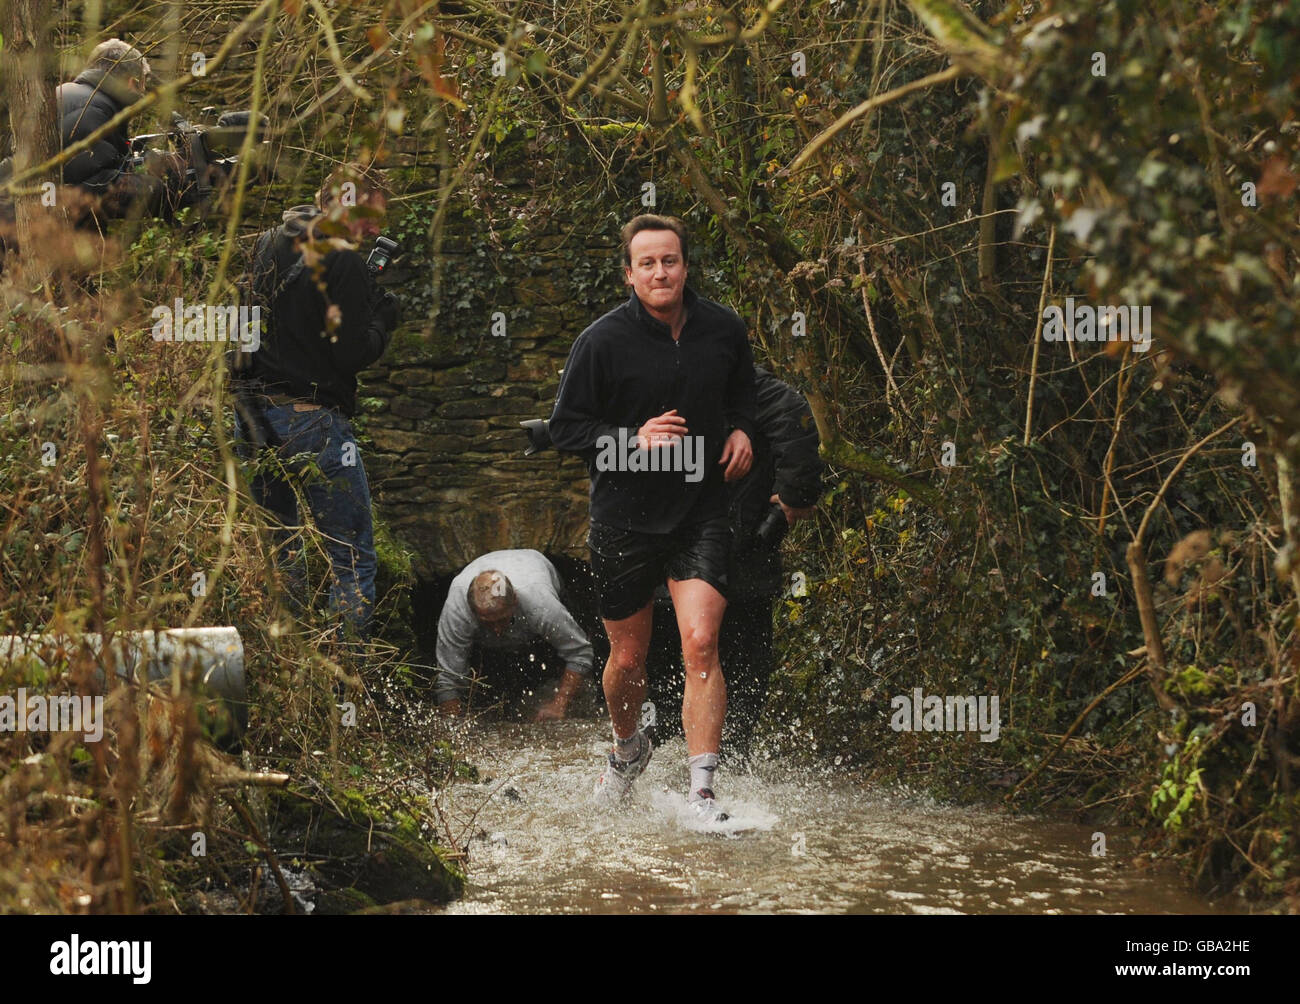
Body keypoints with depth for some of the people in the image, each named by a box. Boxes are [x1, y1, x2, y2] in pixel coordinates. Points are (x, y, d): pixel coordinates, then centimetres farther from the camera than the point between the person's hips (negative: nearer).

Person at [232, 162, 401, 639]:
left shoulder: (266, 246, 11)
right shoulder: (343, 263, -13)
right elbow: (353, 354, -17)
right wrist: (384, 317, 2)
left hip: (254, 415, 8)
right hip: (312, 420, -8)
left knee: (274, 544, 18)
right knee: (352, 558, -2)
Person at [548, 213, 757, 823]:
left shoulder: (724, 331, 2)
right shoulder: (602, 342, -9)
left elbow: (743, 391, 23)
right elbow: (565, 427, -5)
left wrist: (741, 430, 3)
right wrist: (632, 440, -19)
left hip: (701, 515, 1)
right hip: (625, 516, -1)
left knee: (700, 643, -15)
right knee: (627, 658, 10)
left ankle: (701, 796, -14)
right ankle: (627, 750, 42)